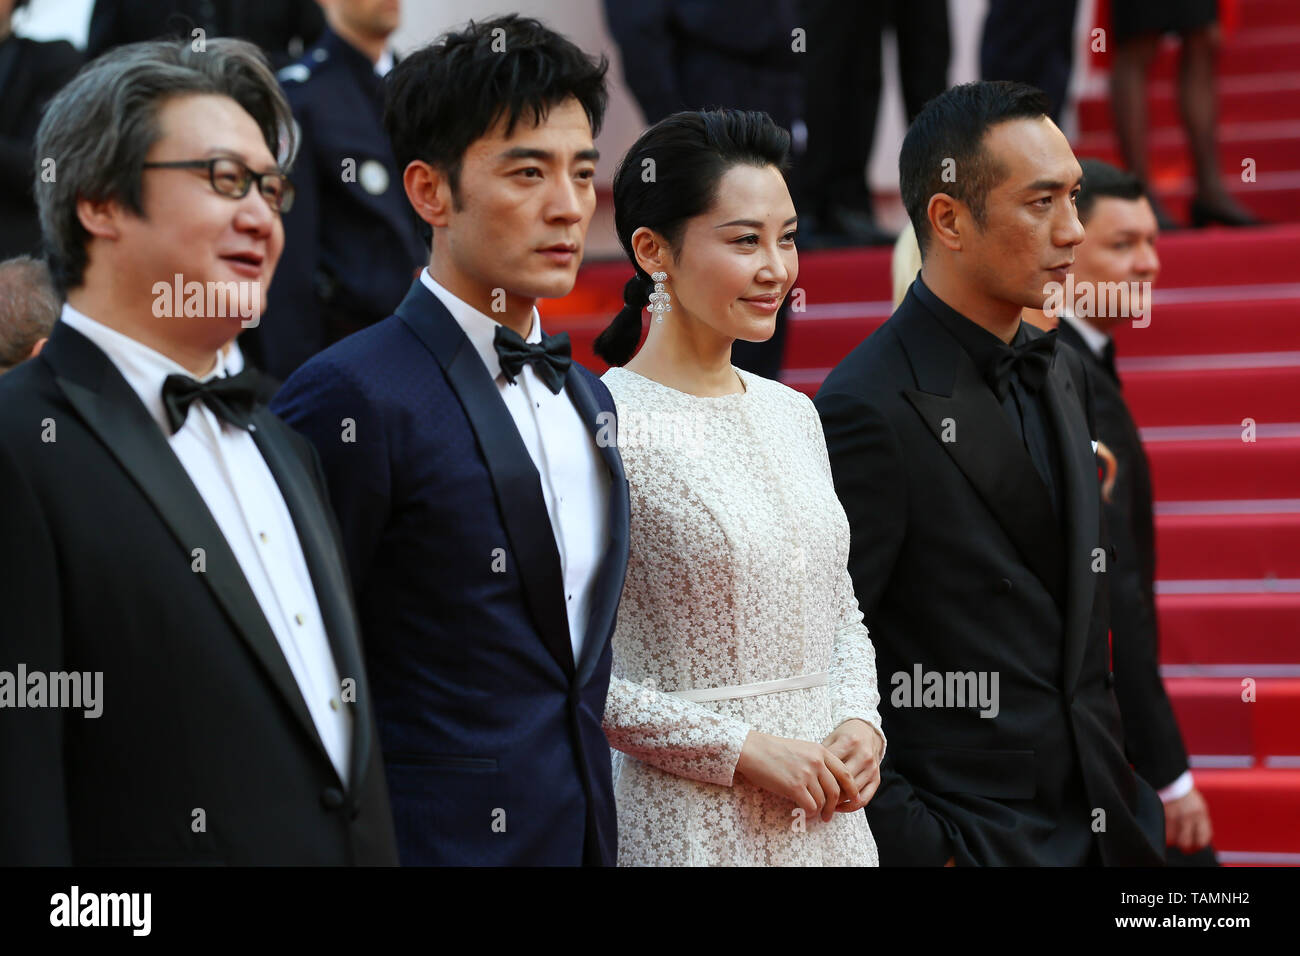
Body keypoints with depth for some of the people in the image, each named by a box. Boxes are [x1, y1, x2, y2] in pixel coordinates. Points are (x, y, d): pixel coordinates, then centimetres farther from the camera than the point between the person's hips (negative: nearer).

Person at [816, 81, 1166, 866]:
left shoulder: (1064, 376, 11)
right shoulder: (871, 410, -16)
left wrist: (1122, 795, 14)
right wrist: (908, 845, -17)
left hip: (1092, 825, 7)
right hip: (963, 835, -7)